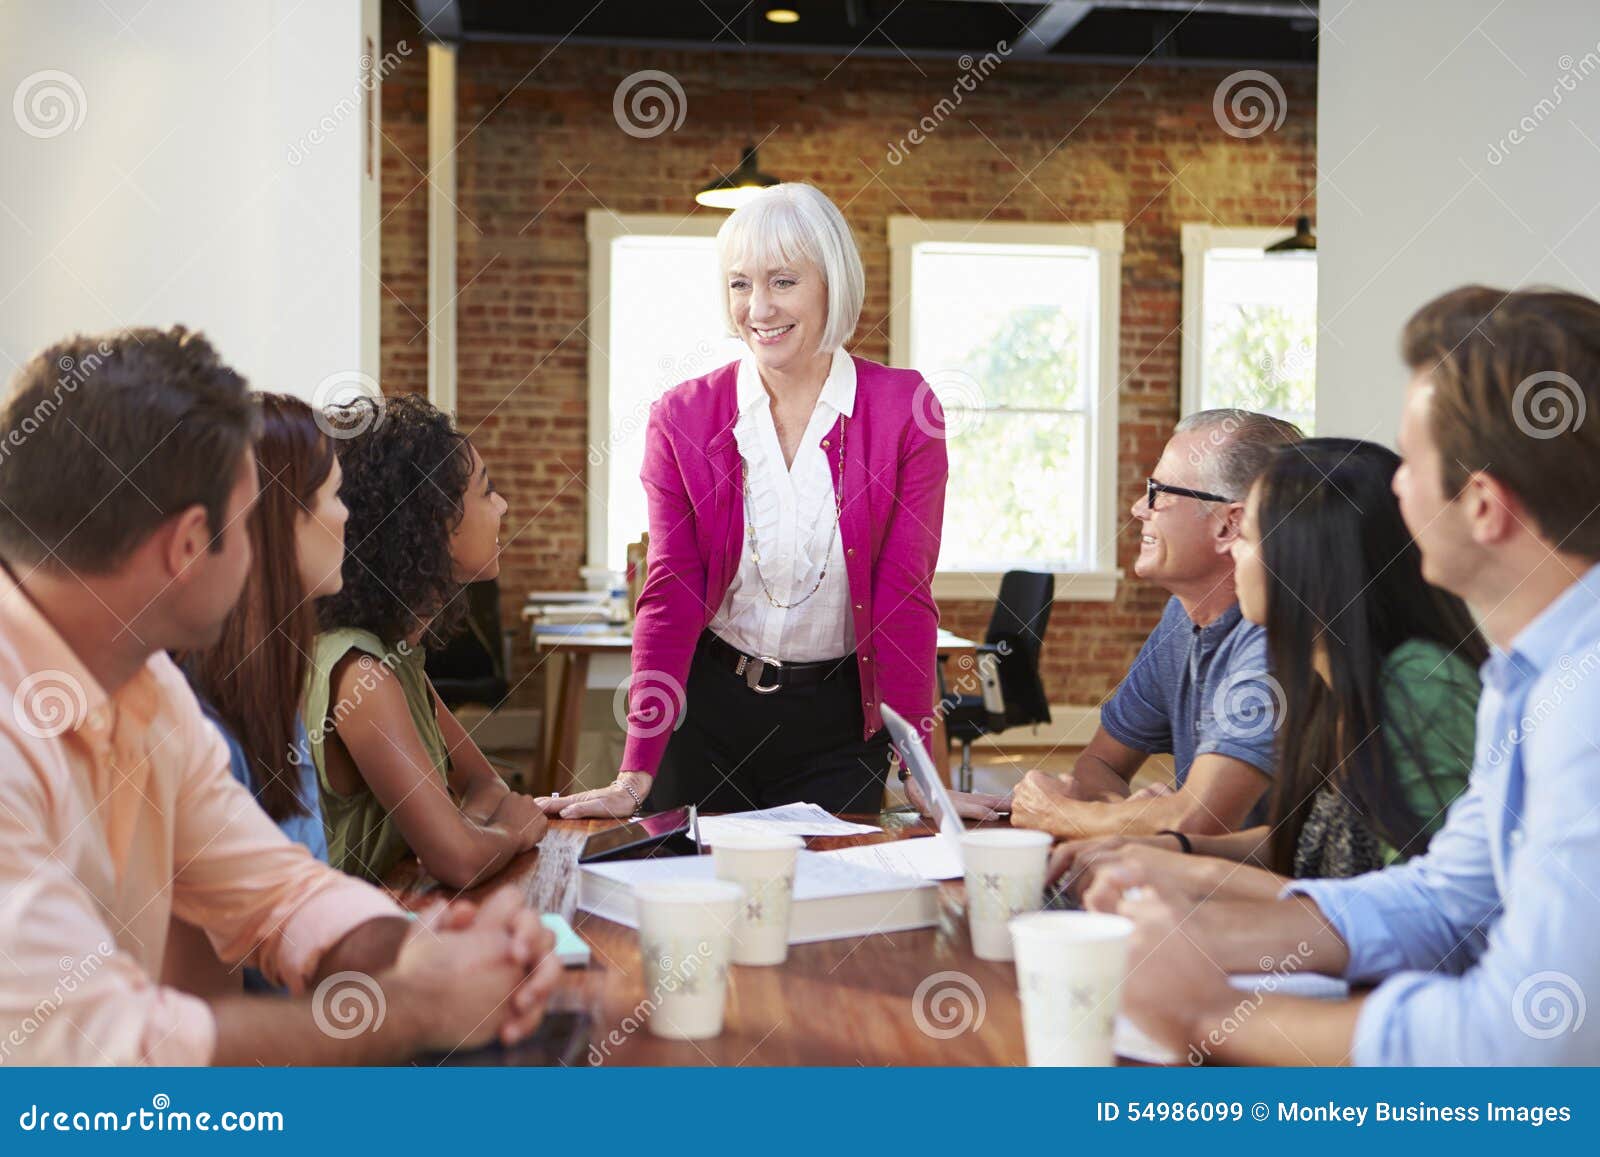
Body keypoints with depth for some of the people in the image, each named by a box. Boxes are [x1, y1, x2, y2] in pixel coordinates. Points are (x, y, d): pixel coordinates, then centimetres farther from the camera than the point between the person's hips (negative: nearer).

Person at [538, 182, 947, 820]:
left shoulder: (903, 409, -7)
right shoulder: (682, 416, -4)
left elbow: (905, 594, -7)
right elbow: (669, 595, -6)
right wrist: (634, 779, -13)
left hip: (839, 717, 0)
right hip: (708, 708, 1)